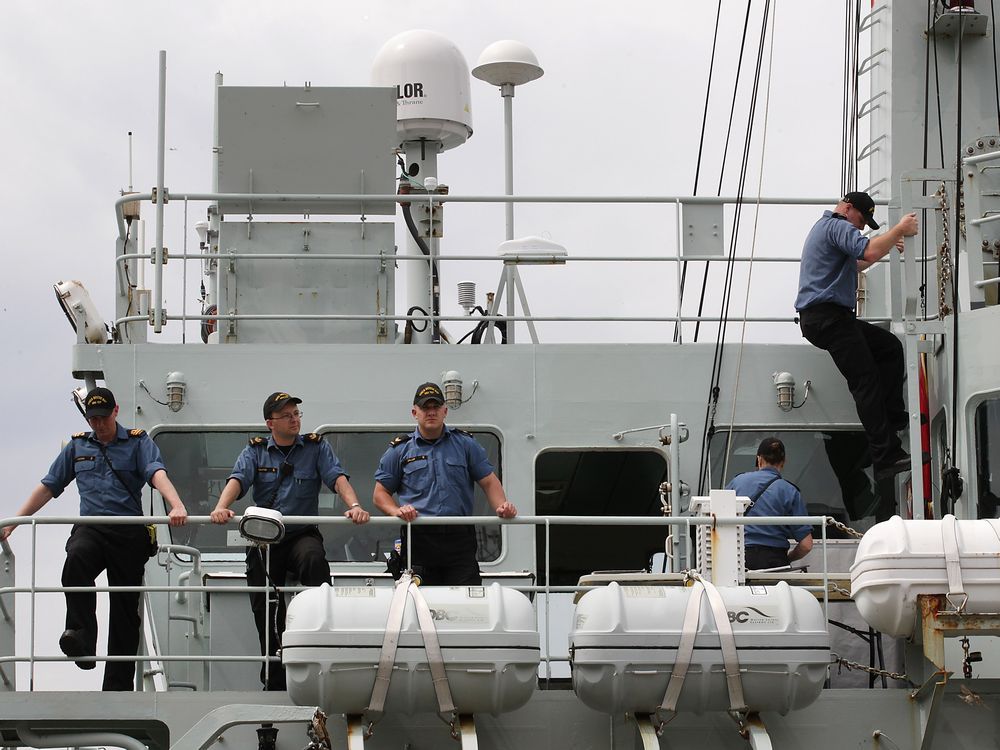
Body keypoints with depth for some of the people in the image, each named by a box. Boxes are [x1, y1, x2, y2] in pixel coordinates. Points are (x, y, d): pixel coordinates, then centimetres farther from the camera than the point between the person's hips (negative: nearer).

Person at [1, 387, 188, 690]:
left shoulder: (138, 442, 8)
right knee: (76, 561, -35)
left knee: (125, 608, 0)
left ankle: (118, 684, 6)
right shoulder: (77, 445, 18)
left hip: (129, 533, -1)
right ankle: (82, 639, -43)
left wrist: (176, 506, -29)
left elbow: (157, 473, -9)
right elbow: (49, 486, 21)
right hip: (90, 528, 1)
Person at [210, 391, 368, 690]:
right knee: (266, 611, 0)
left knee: (314, 559, -38)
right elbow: (237, 479, -8)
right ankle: (274, 682, 10)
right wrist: (221, 508, -29)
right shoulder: (255, 451, 8)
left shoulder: (316, 447, 7)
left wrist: (354, 506, -27)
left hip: (302, 534, -2)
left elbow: (337, 478, -6)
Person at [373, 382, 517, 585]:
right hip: (418, 539, -1)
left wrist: (501, 506, -8)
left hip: (460, 538, 1)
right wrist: (396, 511, -9)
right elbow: (381, 494, 12)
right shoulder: (400, 450, 12)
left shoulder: (465, 444, 14)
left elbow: (489, 482, 11)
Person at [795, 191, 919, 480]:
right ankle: (887, 458, -20)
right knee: (866, 382, -14)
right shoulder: (838, 226, -7)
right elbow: (868, 252, -26)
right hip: (829, 318, -11)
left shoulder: (824, 227, 27)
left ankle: (893, 415, 7)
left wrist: (889, 245, 31)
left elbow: (854, 264, 41)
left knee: (890, 346, 15)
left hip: (821, 318, 11)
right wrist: (899, 230, -16)